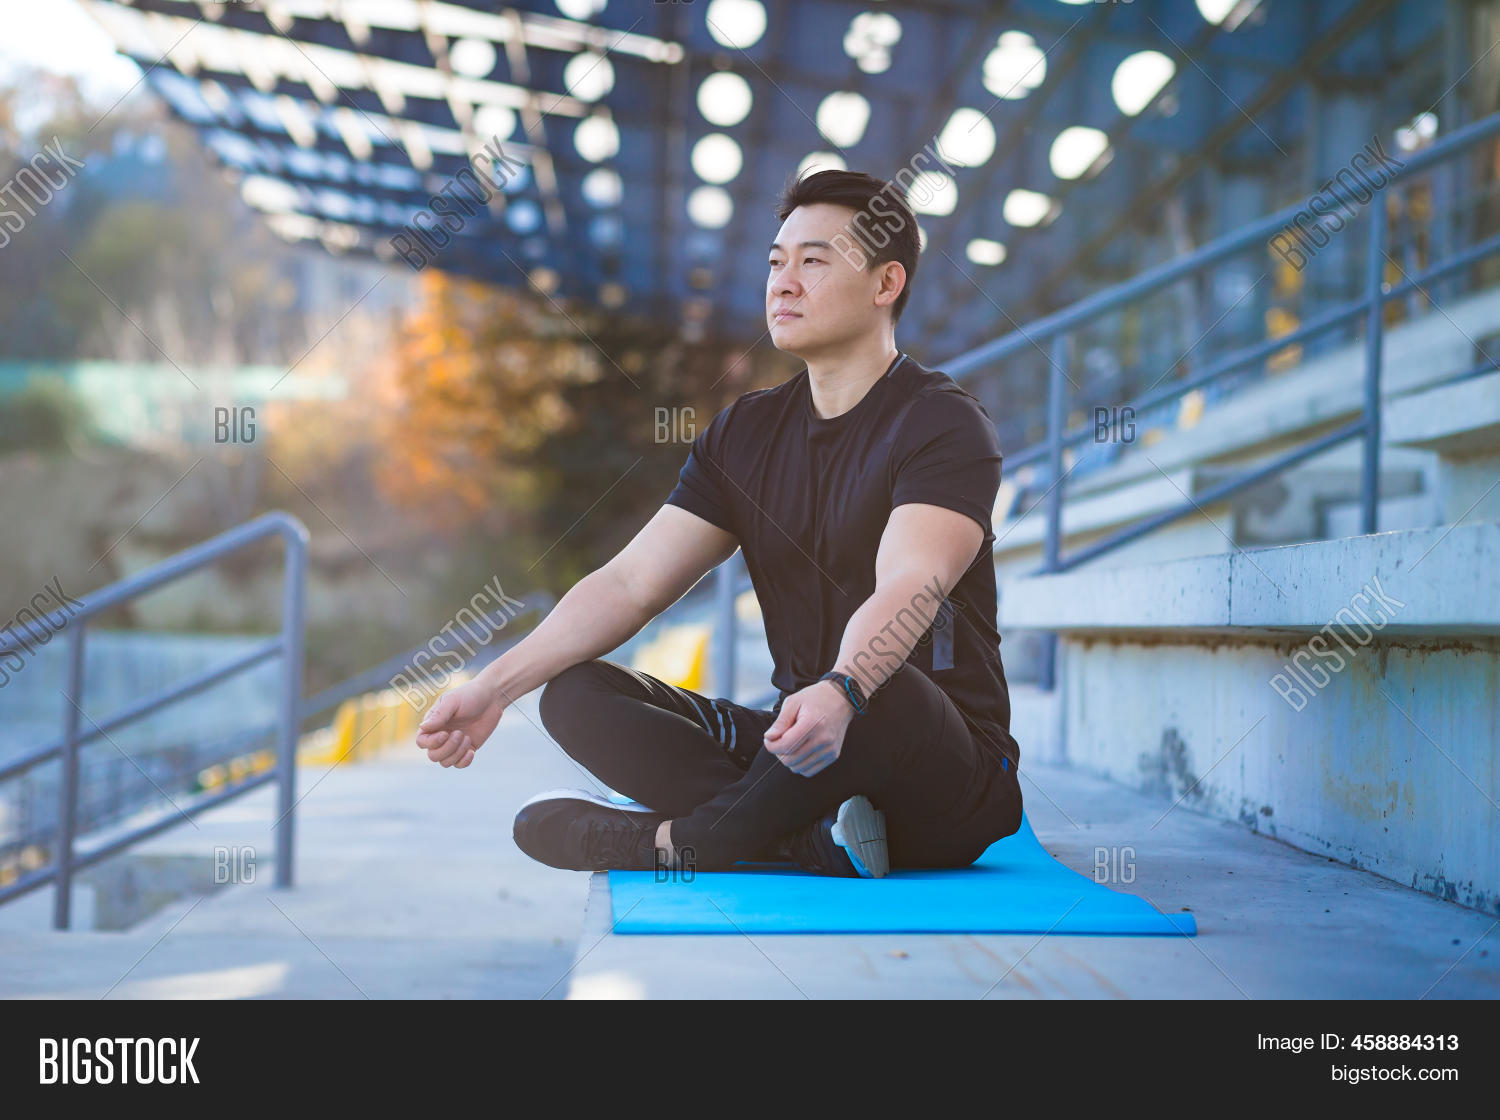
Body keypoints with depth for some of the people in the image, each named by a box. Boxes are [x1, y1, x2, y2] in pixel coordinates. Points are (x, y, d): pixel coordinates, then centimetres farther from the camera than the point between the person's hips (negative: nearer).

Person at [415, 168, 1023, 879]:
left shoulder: (944, 422, -10)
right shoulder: (746, 433, 10)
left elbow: (908, 587, -28)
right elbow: (634, 581, 2)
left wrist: (839, 692, -49)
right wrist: (498, 683, -11)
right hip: (799, 747, 6)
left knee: (884, 691, -40)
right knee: (575, 695, -10)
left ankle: (672, 842, -18)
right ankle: (818, 839, -25)